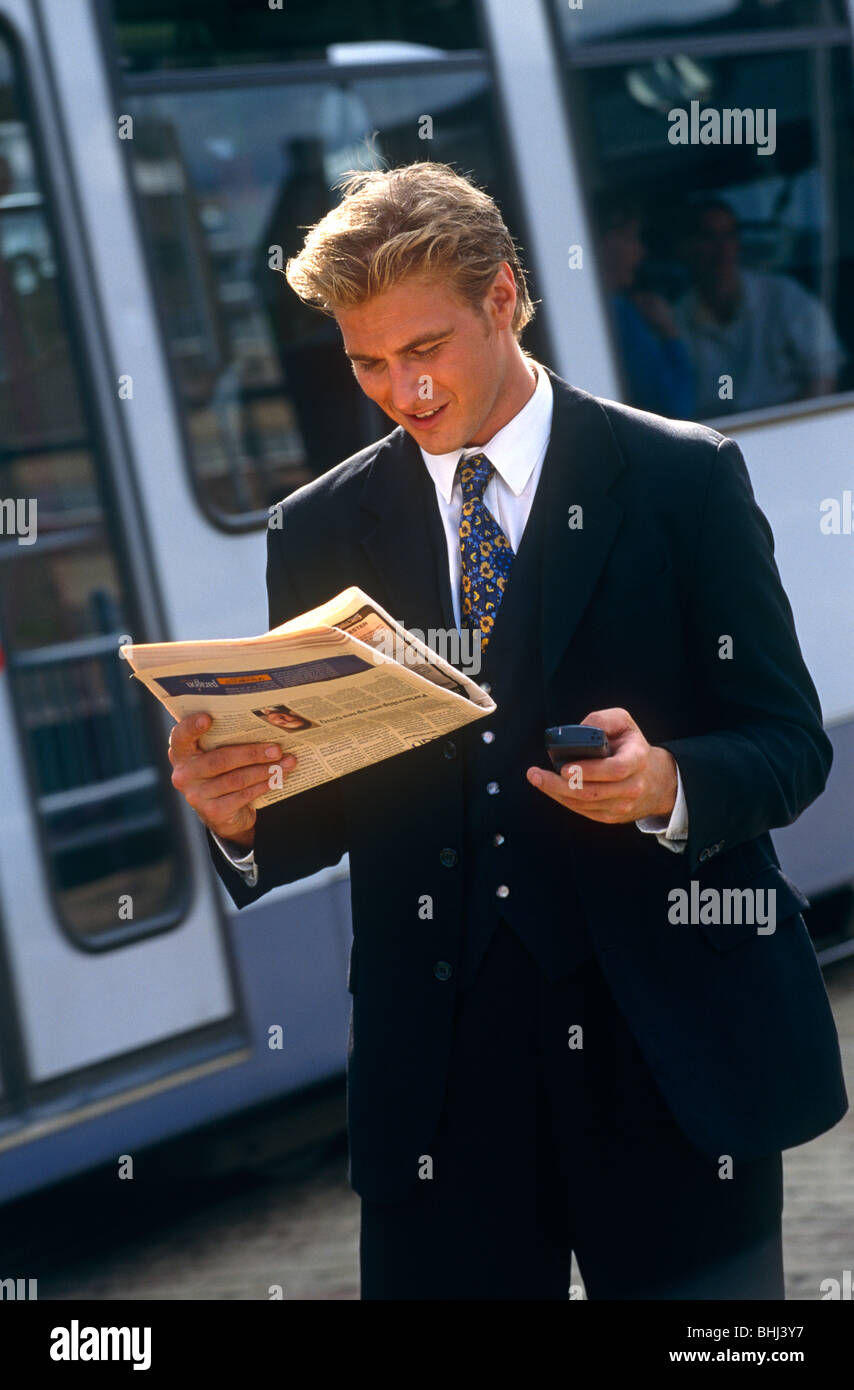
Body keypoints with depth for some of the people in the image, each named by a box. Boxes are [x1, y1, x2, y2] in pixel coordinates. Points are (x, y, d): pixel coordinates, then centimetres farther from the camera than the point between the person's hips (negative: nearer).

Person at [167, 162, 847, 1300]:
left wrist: (668, 786, -22)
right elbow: (324, 806, 11)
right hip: (437, 1060, 2)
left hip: (671, 1041, -2)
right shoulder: (321, 531, 9)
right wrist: (240, 814, -12)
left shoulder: (685, 480, 1)